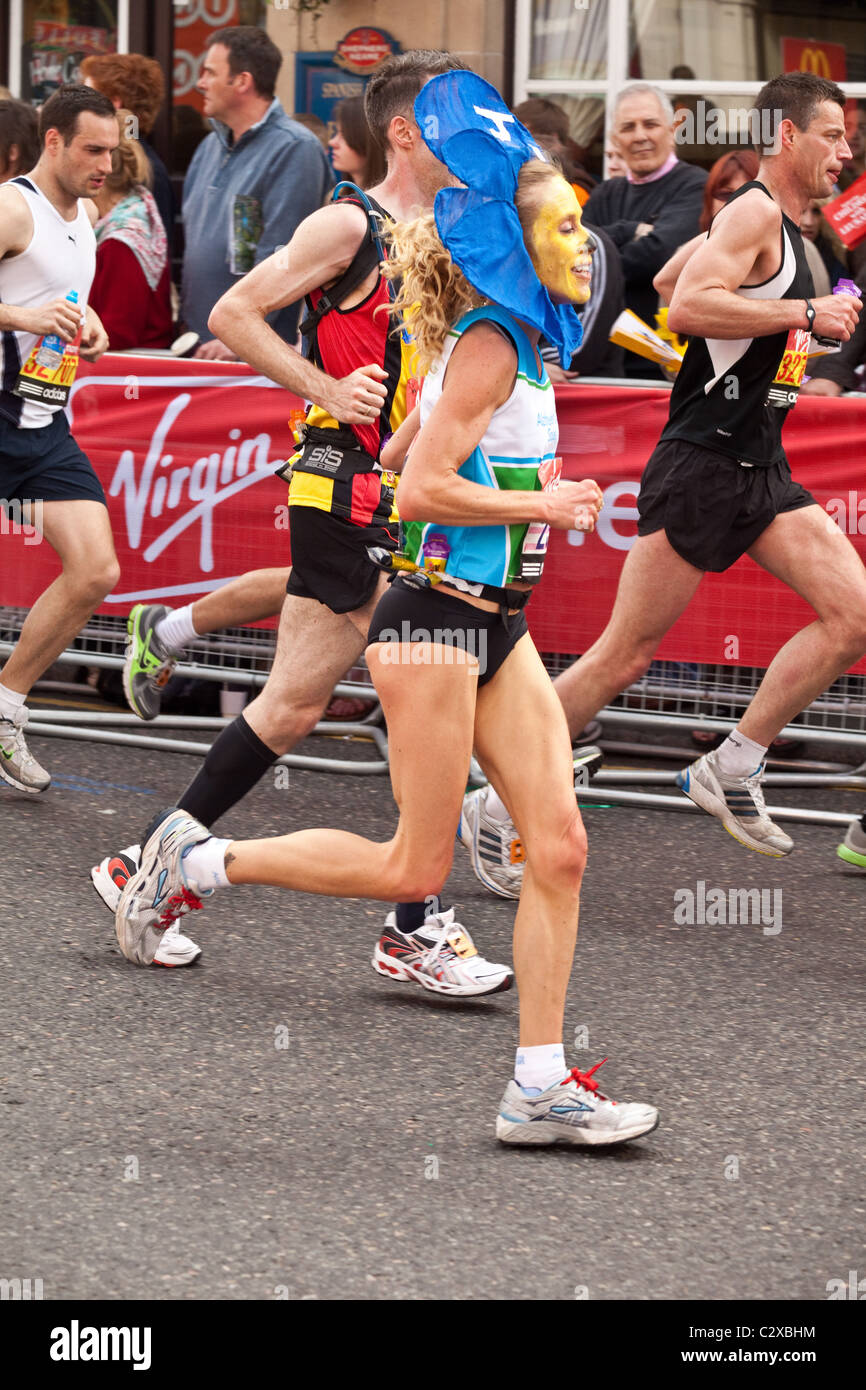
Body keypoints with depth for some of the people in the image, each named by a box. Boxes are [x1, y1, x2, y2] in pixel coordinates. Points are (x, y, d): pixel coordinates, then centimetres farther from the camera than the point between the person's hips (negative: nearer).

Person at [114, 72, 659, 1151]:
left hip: (498, 628, 9)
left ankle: (540, 1089, 1)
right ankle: (199, 859, 13)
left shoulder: (508, 343, 13)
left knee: (558, 847, 0)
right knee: (414, 869, -3)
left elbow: (398, 454, 22)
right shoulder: (490, 347, -15)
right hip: (436, 619, -9)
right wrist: (542, 506, -14)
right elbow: (422, 489, -23)